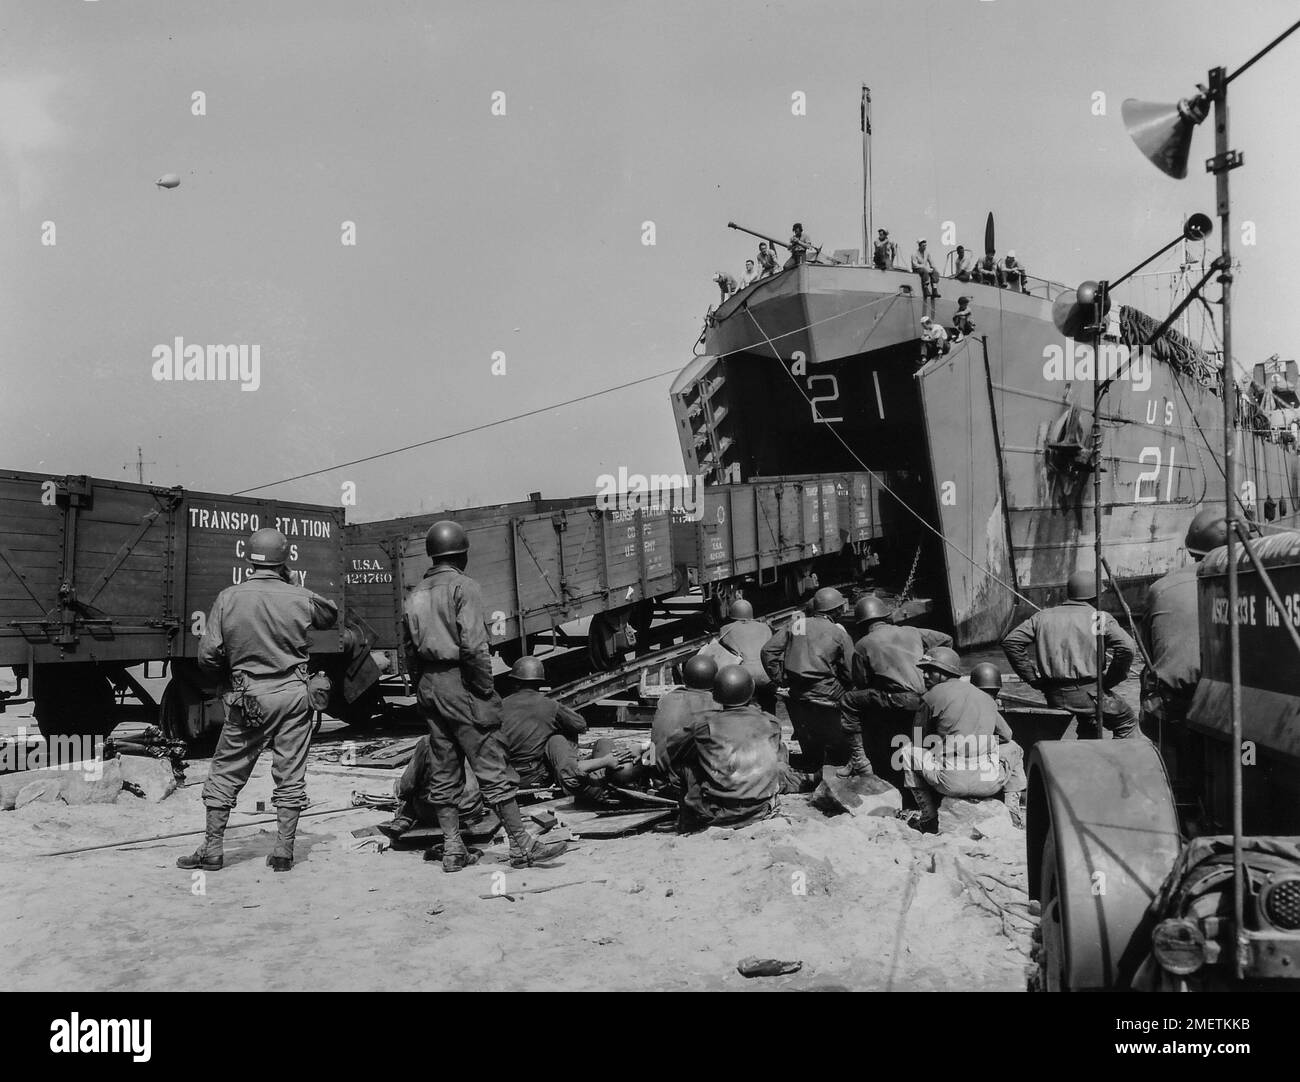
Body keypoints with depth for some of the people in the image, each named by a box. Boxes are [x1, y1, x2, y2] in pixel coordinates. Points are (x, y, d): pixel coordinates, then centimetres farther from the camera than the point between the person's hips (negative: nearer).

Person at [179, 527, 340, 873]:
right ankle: (283, 851, 9)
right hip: (293, 694, 0)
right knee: (290, 776, 8)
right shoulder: (300, 598, -3)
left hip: (247, 698, 0)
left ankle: (212, 849, 16)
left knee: (225, 773, 12)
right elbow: (331, 616, 19)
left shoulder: (228, 598, -5)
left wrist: (228, 679, 13)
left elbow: (207, 655, -6)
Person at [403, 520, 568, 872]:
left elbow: (409, 650, 14)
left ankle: (453, 850, 15)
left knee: (444, 773, 12)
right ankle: (521, 845, -2)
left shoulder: (414, 594, 13)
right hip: (461, 686, -7)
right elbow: (473, 645, -19)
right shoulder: (463, 586, -10)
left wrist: (424, 687, 19)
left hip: (429, 688, 8)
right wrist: (487, 690, -13)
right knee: (493, 768, -5)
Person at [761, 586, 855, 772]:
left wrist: (781, 680, 6)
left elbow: (768, 651, 2)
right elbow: (850, 673, -4)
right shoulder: (839, 634, -4)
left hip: (795, 698, 5)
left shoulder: (796, 624, 6)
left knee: (810, 749, 20)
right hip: (826, 699, -5)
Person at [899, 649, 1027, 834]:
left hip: (951, 783, -4)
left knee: (908, 752, 19)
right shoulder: (986, 698, 19)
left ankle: (929, 819, 16)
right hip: (990, 783, 4)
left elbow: (919, 740, 16)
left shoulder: (932, 696, 5)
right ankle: (1012, 816, 26)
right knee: (1014, 749, 35)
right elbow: (1006, 735, 29)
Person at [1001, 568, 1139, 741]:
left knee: (1089, 726, 32)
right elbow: (1127, 647, -15)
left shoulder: (1043, 616, 12)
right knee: (1127, 722, 18)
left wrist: (1034, 679, 6)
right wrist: (1109, 681, -3)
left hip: (1053, 696, 5)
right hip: (1089, 692, -5)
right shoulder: (1100, 618, 0)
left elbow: (1011, 642, 4)